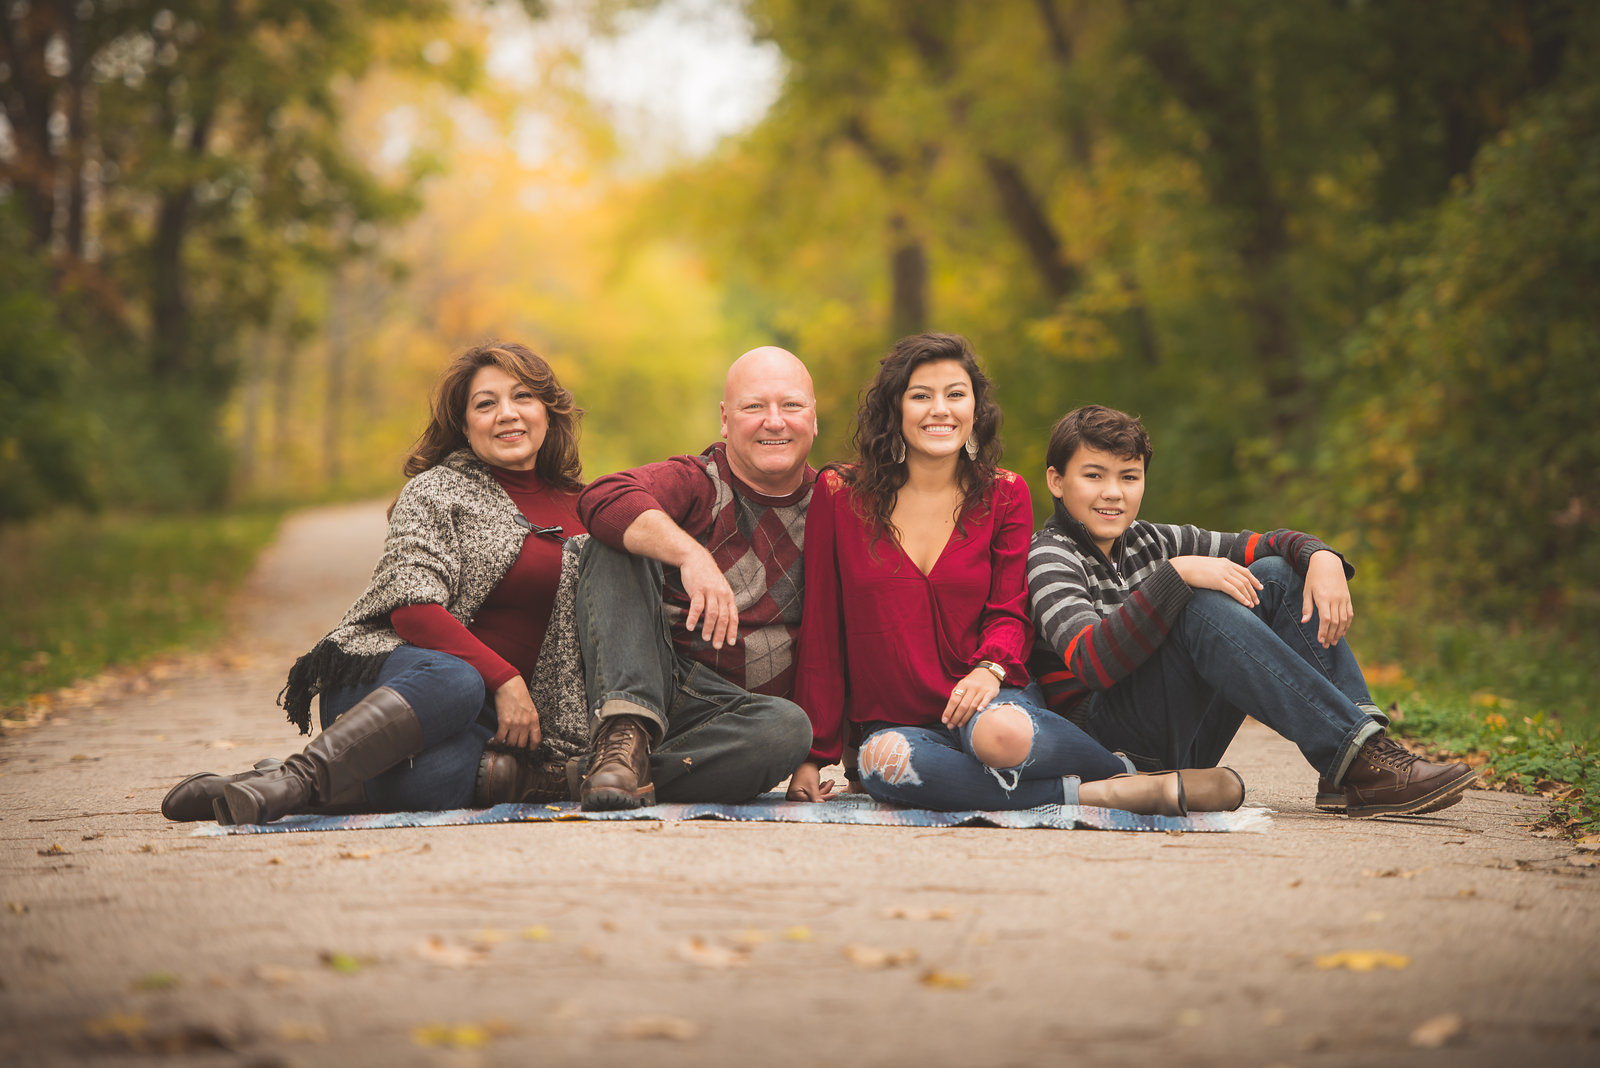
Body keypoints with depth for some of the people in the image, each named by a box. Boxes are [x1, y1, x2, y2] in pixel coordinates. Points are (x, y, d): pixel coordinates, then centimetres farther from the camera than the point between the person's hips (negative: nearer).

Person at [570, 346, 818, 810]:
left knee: (790, 726, -33)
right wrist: (691, 554, -40)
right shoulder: (696, 481, -3)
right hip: (633, 684, -1)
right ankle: (627, 729, -35)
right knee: (614, 546, -22)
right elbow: (604, 498, -26)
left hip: (723, 709, 1)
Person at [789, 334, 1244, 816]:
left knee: (1002, 733, -39)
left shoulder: (1005, 496, 7)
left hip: (985, 701, 0)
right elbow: (820, 632, 3)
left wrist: (990, 668, -22)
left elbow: (1009, 613, 3)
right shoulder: (839, 495, 1)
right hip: (893, 720, 0)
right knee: (887, 764, -38)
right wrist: (814, 754, -1)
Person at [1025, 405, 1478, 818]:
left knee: (1275, 574, -1)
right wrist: (1177, 575, -28)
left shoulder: (1148, 541, 14)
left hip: (1186, 746, 8)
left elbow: (1263, 545, 12)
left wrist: (1322, 557, -11)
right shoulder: (1050, 559, -7)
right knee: (1202, 606, -29)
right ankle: (1358, 759, -35)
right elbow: (1092, 664, -26)